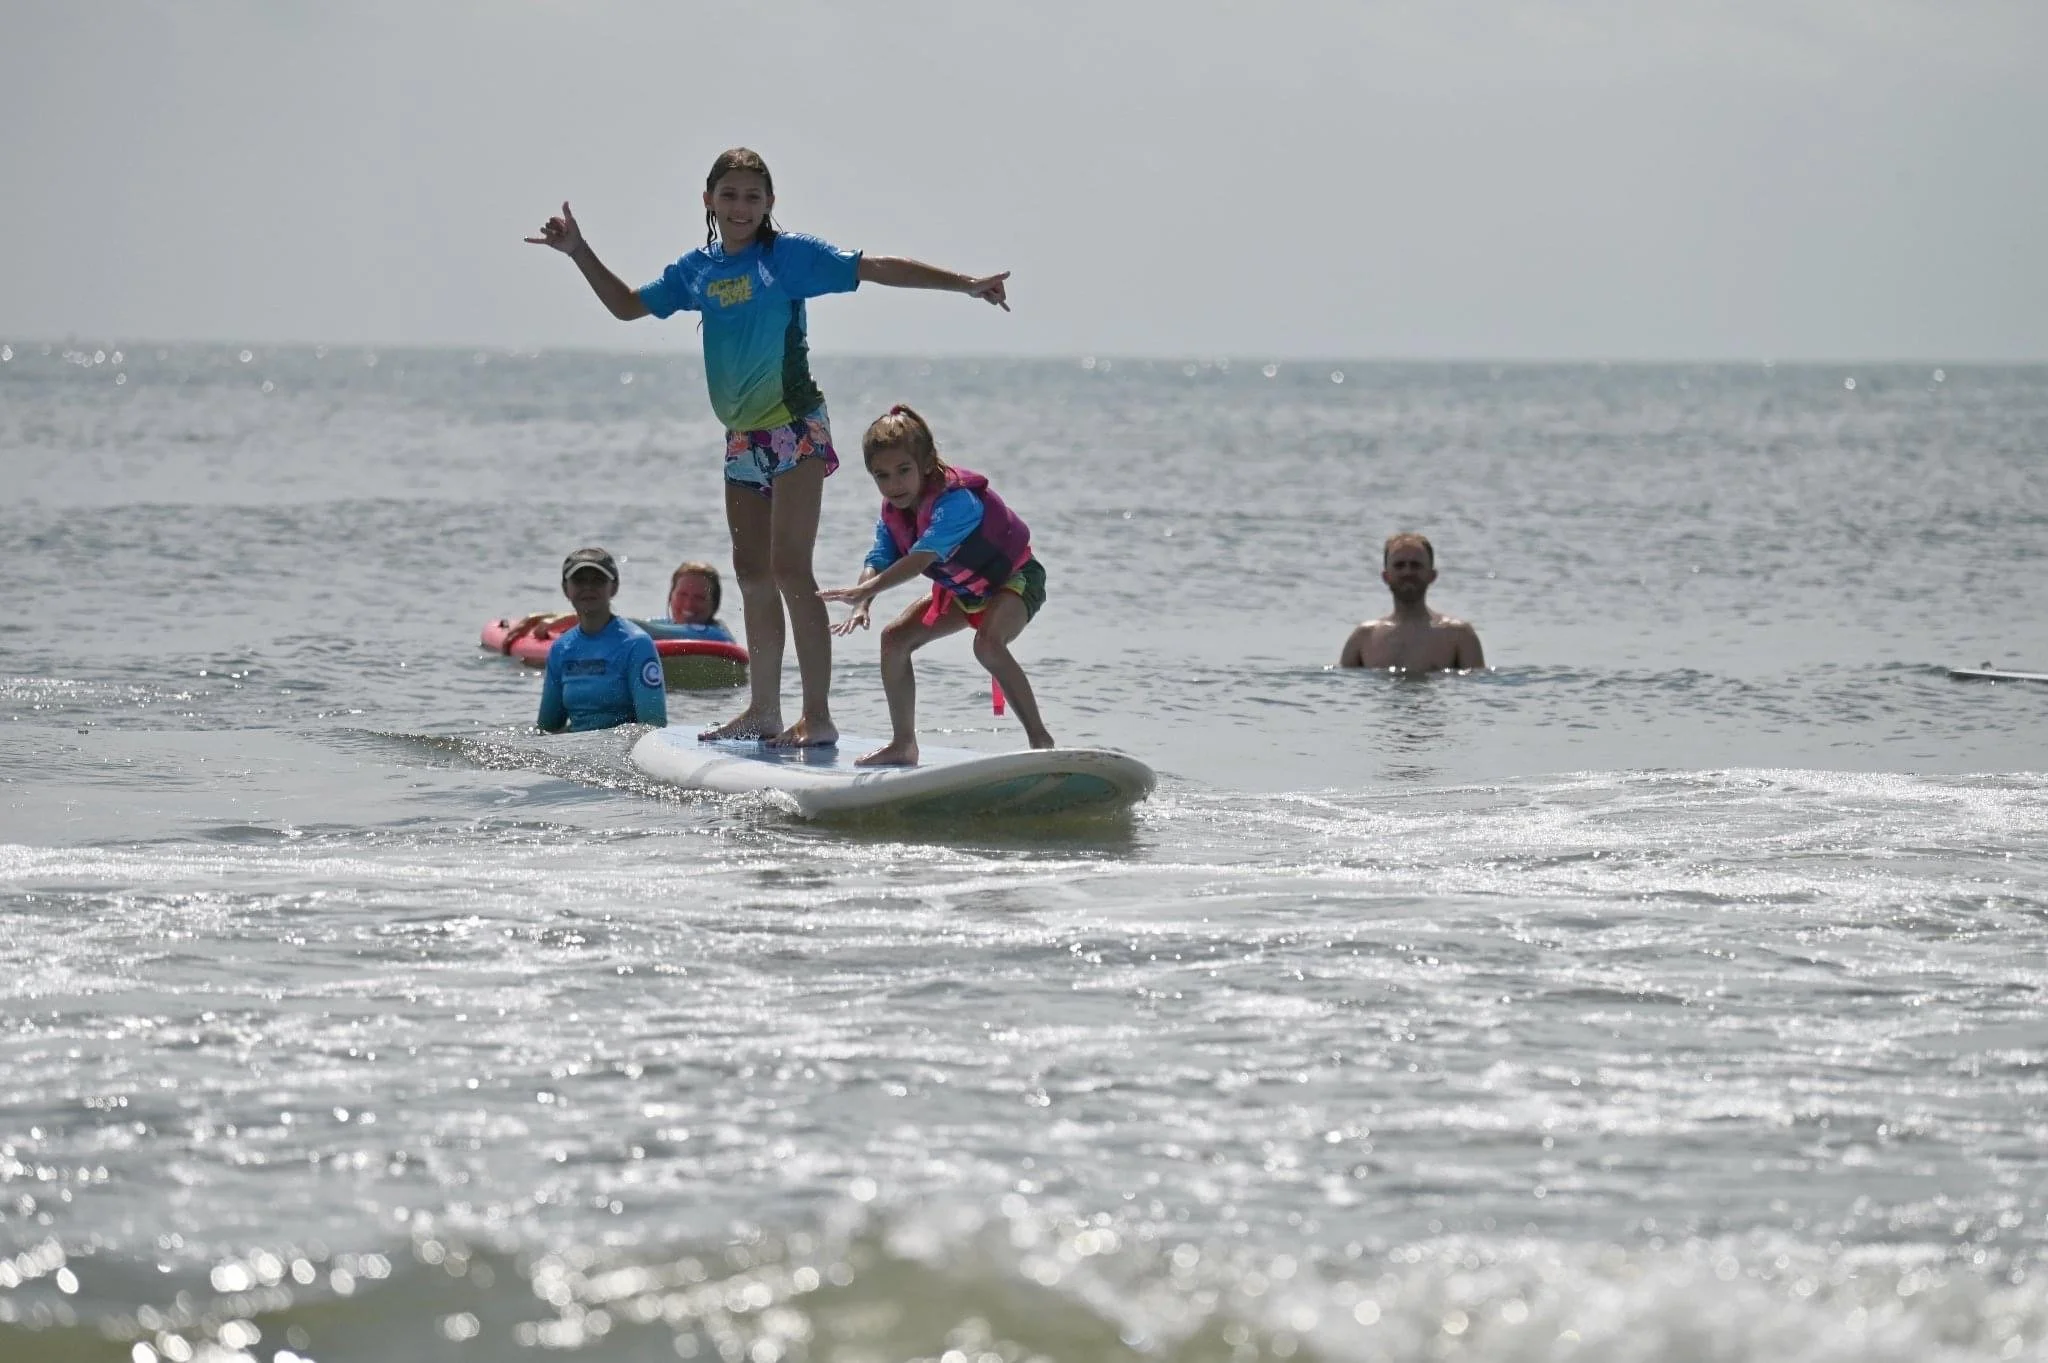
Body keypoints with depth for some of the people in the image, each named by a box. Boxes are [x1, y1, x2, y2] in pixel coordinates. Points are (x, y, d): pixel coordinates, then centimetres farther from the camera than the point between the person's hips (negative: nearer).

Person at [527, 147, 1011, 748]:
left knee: (790, 571, -13)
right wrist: (580, 252, 15)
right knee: (753, 577, 11)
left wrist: (964, 283, -13)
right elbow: (627, 305, 22)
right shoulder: (698, 270, 10)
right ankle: (764, 710, 19)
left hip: (794, 428, -7)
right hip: (743, 438, 7)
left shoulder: (790, 255, -6)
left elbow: (877, 268, -7)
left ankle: (818, 715, -13)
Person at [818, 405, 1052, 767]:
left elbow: (923, 557, -45)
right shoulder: (893, 511, -7)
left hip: (1015, 578, -9)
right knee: (895, 637, 0)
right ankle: (903, 744, 10)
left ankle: (1039, 737, -28)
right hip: (961, 591, 9)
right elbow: (878, 560, -14)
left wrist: (865, 590, -53)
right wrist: (861, 606, -35)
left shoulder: (955, 499, -34)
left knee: (988, 642, -36)